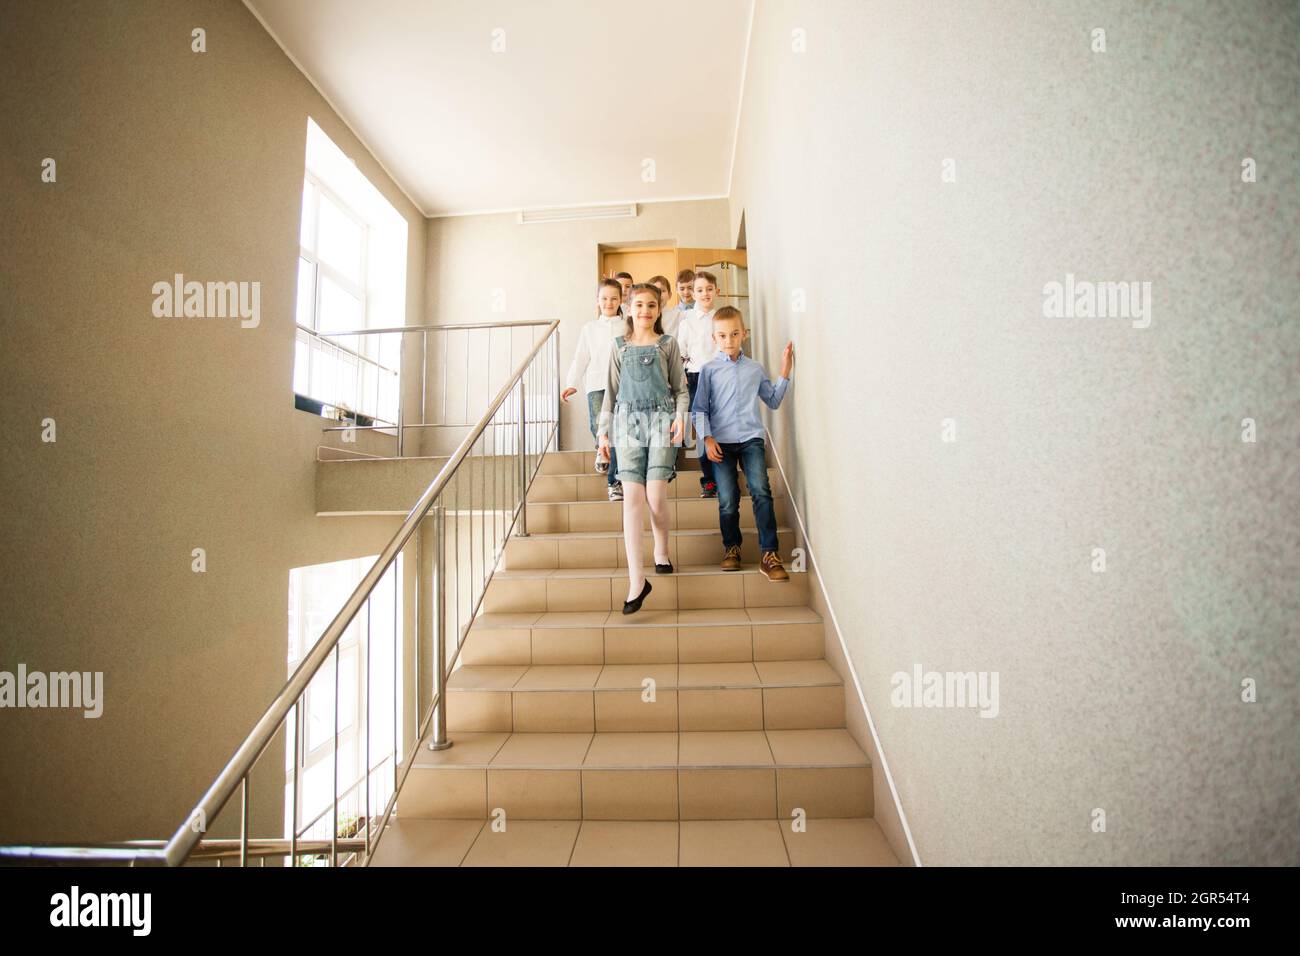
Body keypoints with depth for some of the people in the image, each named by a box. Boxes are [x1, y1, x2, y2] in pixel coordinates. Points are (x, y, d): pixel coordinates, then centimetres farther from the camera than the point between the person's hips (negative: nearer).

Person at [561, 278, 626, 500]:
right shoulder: (589, 328, 16)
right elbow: (581, 358, 15)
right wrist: (572, 384, 6)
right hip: (596, 384, 1)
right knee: (597, 425, -21)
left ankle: (614, 482, 7)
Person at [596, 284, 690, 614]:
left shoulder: (667, 344, 12)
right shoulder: (620, 346, 15)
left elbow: (681, 388, 10)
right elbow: (611, 391, 16)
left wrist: (680, 415, -8)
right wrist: (603, 429, 10)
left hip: (661, 418, -1)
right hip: (628, 419, 1)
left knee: (655, 496, -9)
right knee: (632, 496, -10)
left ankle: (661, 550, 22)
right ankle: (636, 580, -10)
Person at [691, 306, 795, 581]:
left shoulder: (755, 368, 12)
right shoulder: (710, 369, 5)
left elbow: (773, 401, 21)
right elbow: (699, 409, 3)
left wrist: (784, 374, 11)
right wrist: (707, 438, -8)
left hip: (751, 438, 1)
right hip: (721, 442, -1)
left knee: (761, 491, -14)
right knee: (728, 500, 0)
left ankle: (769, 554, -7)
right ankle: (731, 548, 22)